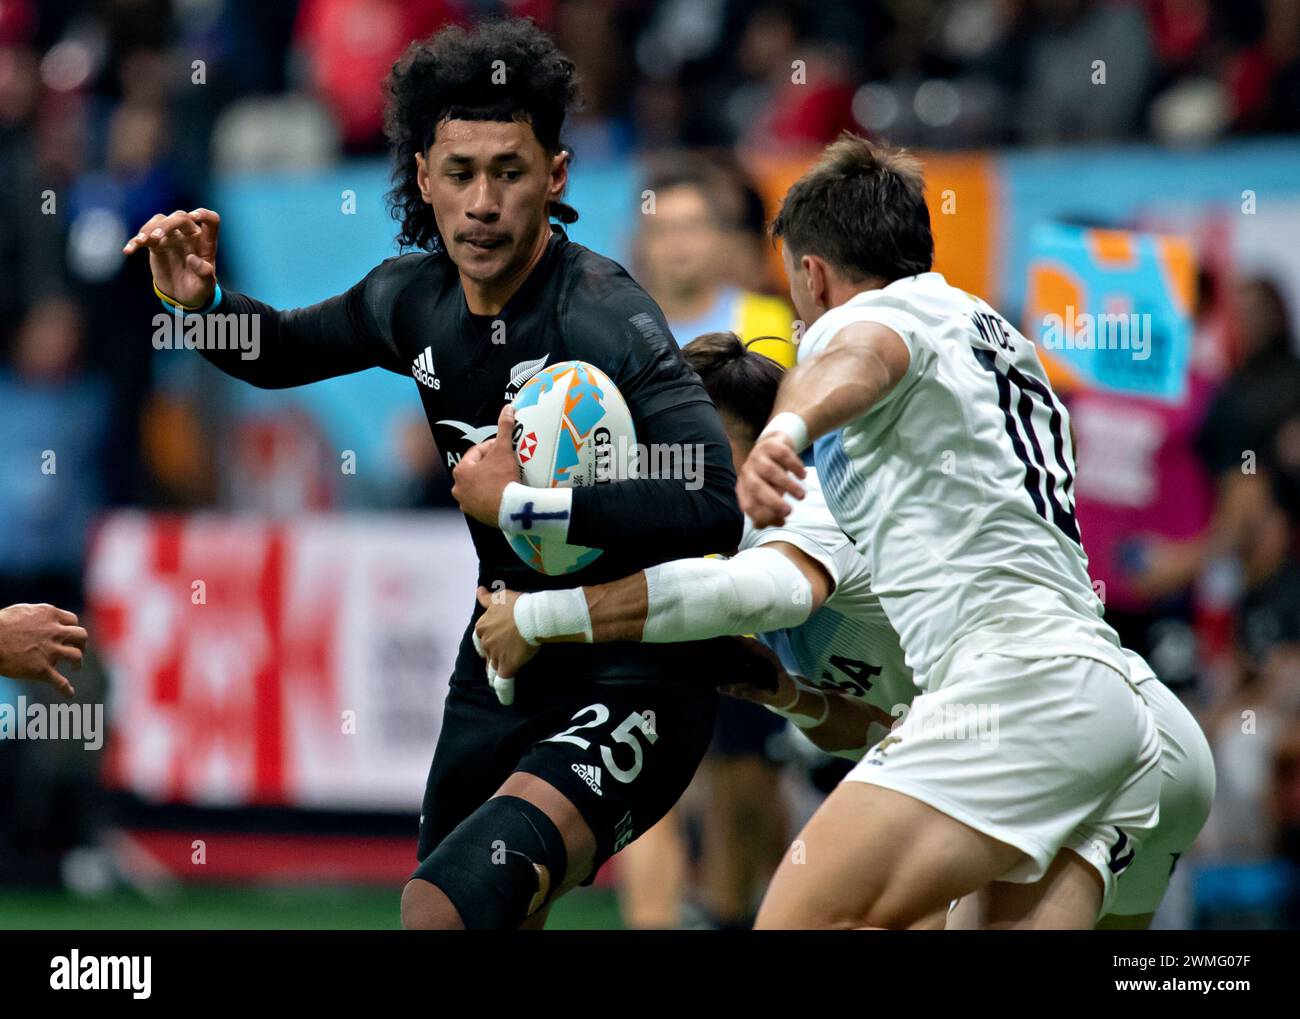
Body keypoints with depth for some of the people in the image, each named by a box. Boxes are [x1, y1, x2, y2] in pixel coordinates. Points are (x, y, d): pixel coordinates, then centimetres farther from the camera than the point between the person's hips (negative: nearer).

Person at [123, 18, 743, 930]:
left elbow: (715, 508, -34)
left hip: (633, 687, -8)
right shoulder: (414, 299, 2)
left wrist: (521, 504, -27)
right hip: (503, 663, 8)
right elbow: (281, 351, 24)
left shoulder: (608, 320, -21)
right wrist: (200, 300, 3)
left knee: (454, 900, -30)